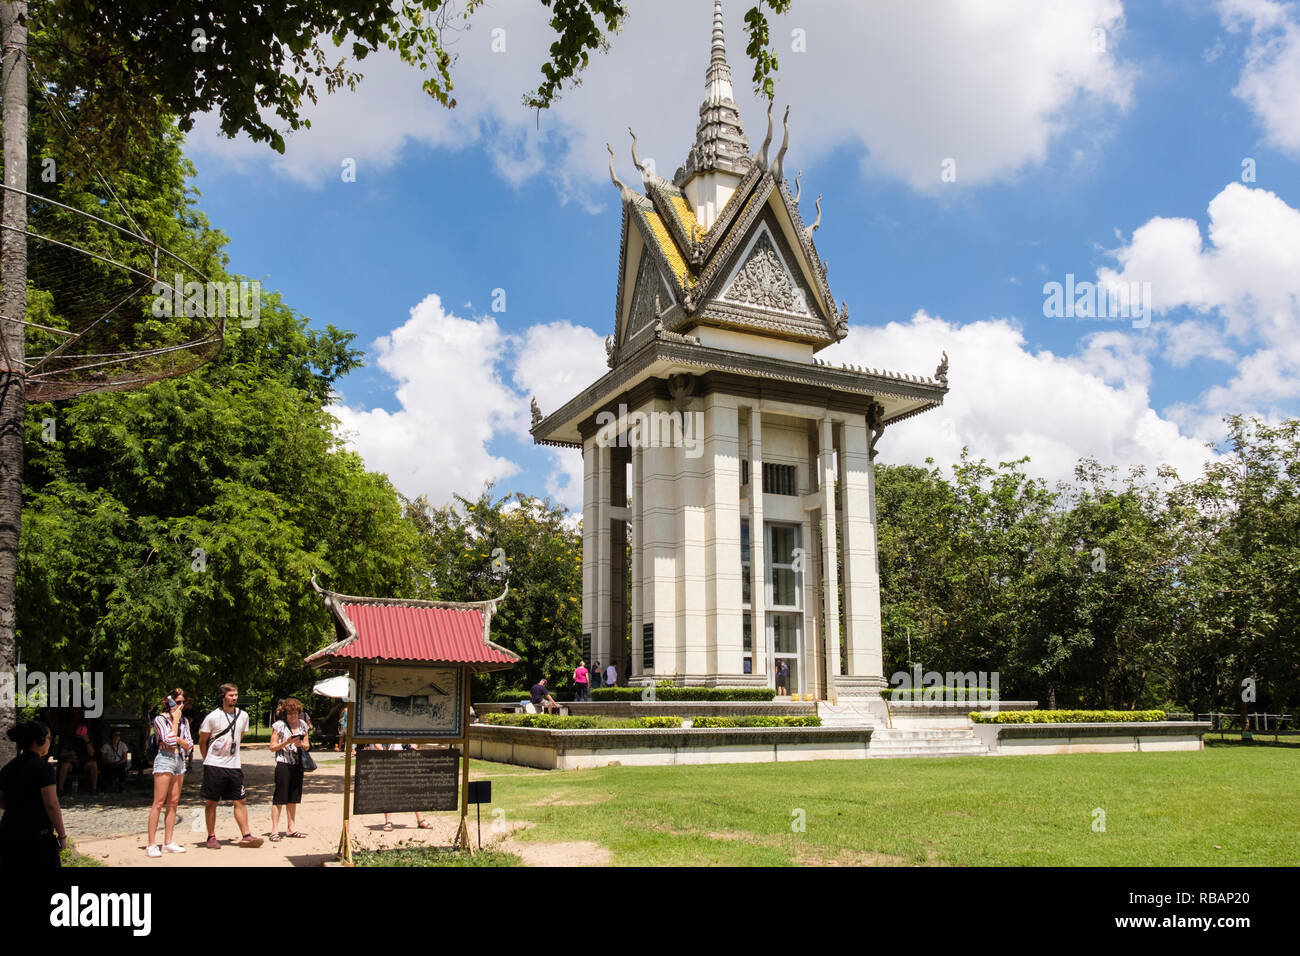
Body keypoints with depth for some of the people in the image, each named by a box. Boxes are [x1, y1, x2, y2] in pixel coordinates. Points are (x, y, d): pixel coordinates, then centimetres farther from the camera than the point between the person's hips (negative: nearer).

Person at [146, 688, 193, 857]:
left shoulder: (184, 721, 14)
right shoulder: (160, 719, -4)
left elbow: (189, 746, 10)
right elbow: (169, 740, -15)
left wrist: (178, 739, -8)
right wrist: (175, 721, -6)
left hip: (179, 761, 7)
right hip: (165, 759, -7)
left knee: (173, 803, 7)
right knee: (159, 803, -9)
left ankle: (168, 843, 11)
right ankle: (151, 845, -8)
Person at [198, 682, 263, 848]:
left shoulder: (243, 716, 6)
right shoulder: (212, 717, -7)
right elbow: (202, 742, 2)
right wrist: (208, 760, 6)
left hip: (234, 766, 4)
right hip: (214, 766, -4)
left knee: (240, 801, 1)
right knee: (211, 802, 3)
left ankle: (246, 836, 2)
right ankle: (211, 837, 14)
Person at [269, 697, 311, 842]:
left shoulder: (303, 724, 10)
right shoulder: (279, 725, -4)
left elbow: (307, 746, 14)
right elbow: (272, 747, -4)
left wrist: (301, 744, -8)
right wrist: (287, 742, -18)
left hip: (298, 765, 5)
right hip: (283, 764, -5)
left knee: (293, 798, 10)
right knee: (279, 797, -5)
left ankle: (291, 828, 18)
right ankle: (274, 830, -1)